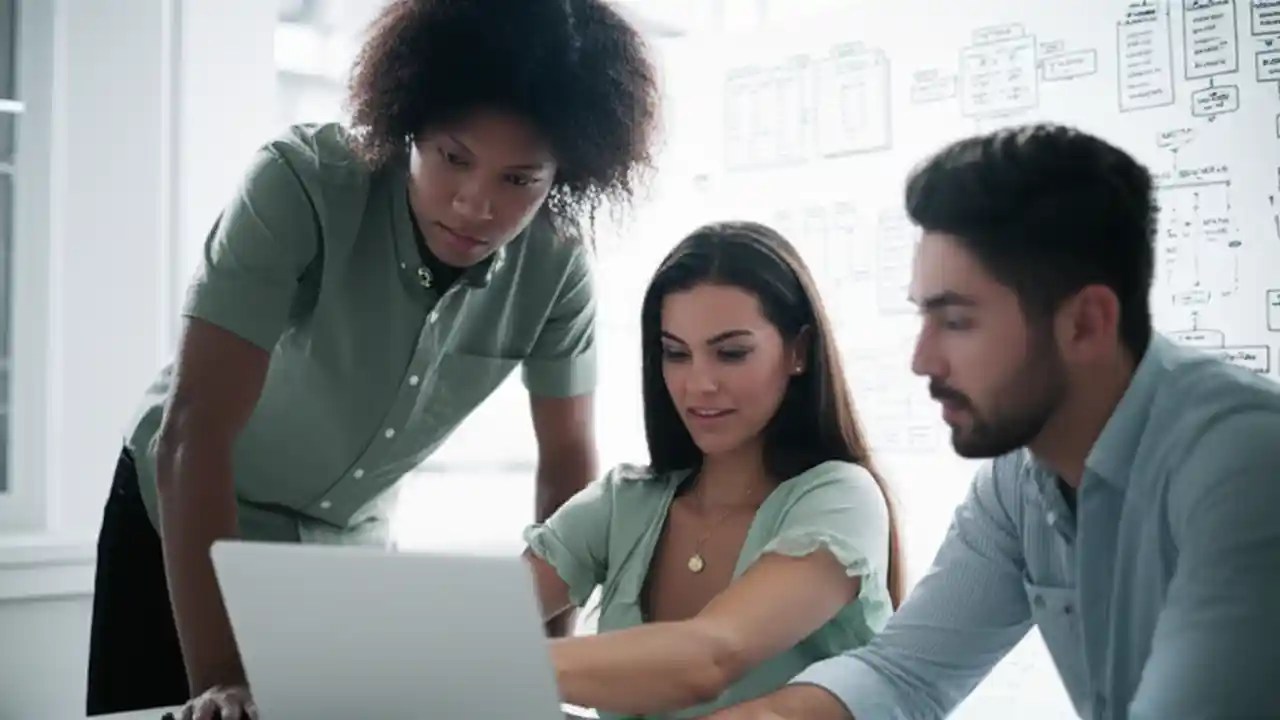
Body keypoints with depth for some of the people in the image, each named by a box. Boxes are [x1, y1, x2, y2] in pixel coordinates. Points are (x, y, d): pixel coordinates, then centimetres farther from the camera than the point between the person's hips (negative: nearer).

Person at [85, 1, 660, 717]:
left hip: (351, 541, 3)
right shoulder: (301, 182, -30)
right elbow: (194, 425, -33)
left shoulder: (559, 260, -19)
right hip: (187, 521, -3)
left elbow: (569, 464, -9)